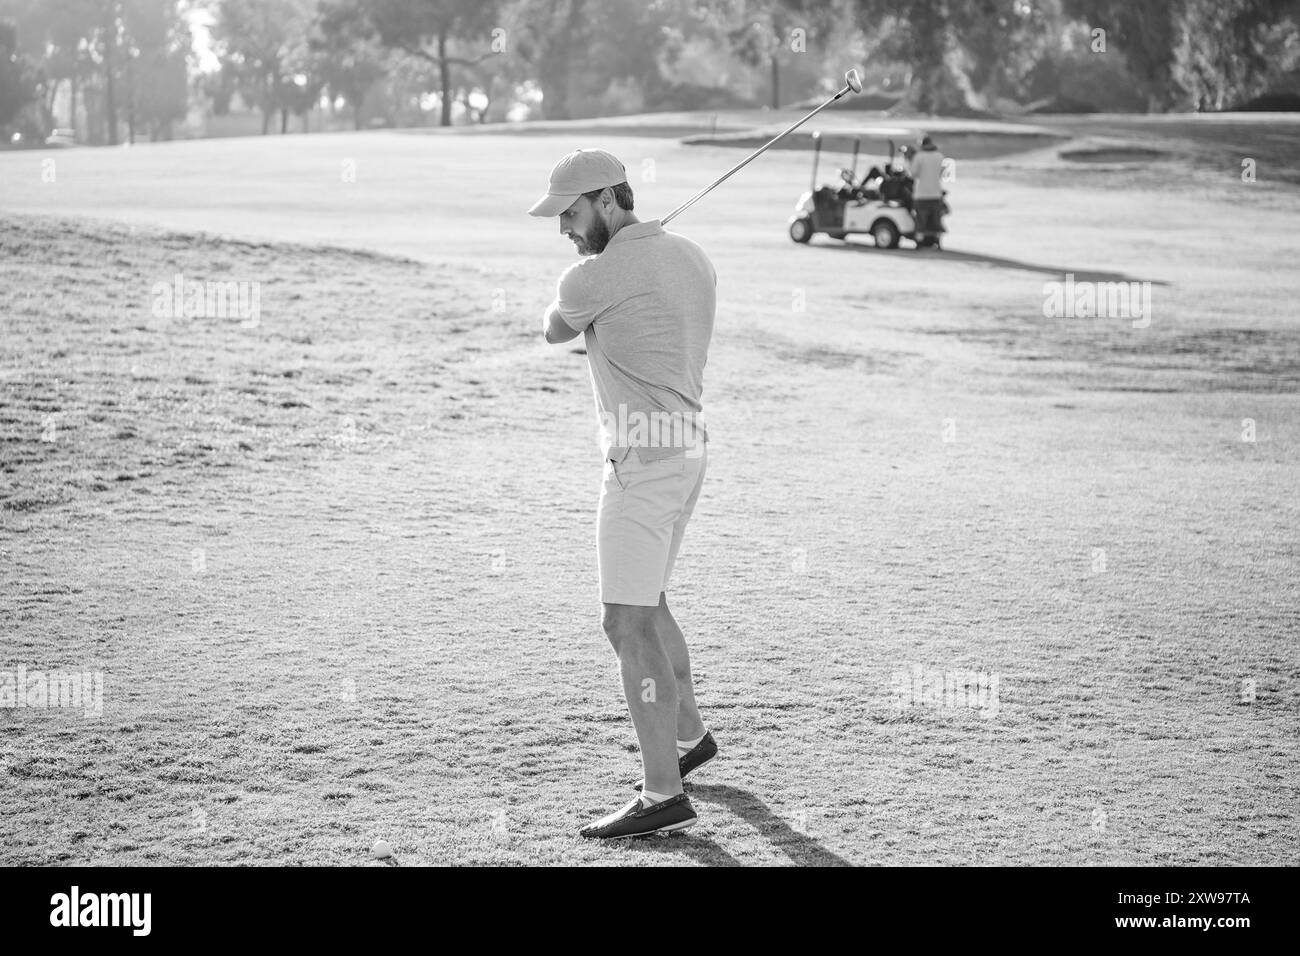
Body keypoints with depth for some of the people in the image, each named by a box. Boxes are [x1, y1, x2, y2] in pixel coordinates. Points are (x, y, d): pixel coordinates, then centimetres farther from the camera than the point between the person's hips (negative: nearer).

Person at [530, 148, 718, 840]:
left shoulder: (593, 277, -15)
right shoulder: (691, 257, 10)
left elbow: (554, 330, 6)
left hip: (643, 459, -10)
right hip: (689, 444, 10)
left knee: (627, 622, -10)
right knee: (644, 603, 25)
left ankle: (664, 795, -13)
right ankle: (688, 735, 40)